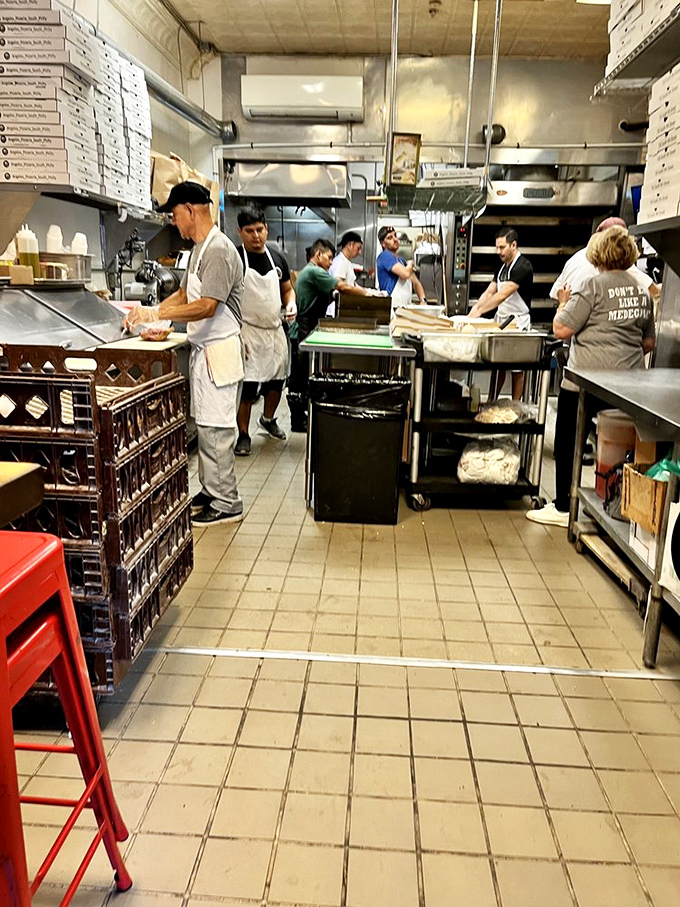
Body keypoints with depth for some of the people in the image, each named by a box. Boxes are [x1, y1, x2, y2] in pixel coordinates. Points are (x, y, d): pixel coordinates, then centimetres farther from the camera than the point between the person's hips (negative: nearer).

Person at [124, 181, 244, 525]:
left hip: (219, 351, -10)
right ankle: (211, 491, 25)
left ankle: (226, 502, 5)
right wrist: (147, 311, 9)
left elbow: (206, 307, -24)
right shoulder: (199, 249, 15)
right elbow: (184, 293, 22)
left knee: (215, 426, -5)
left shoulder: (219, 250, -17)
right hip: (203, 349, 10)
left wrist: (155, 314, -21)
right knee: (205, 424, 14)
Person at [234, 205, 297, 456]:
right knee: (246, 384, -6)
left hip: (275, 330, 6)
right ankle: (243, 435, 8)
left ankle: (268, 419, 42)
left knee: (277, 381, 15)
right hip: (248, 331, -6)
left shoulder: (277, 258, 9)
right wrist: (236, 334, -20)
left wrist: (290, 304, -3)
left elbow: (288, 289, 20)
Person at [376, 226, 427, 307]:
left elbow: (416, 283, 20)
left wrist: (423, 300, 2)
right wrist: (410, 265, 6)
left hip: (406, 307, 8)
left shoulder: (401, 261, 22)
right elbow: (405, 274, -17)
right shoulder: (384, 256, -5)